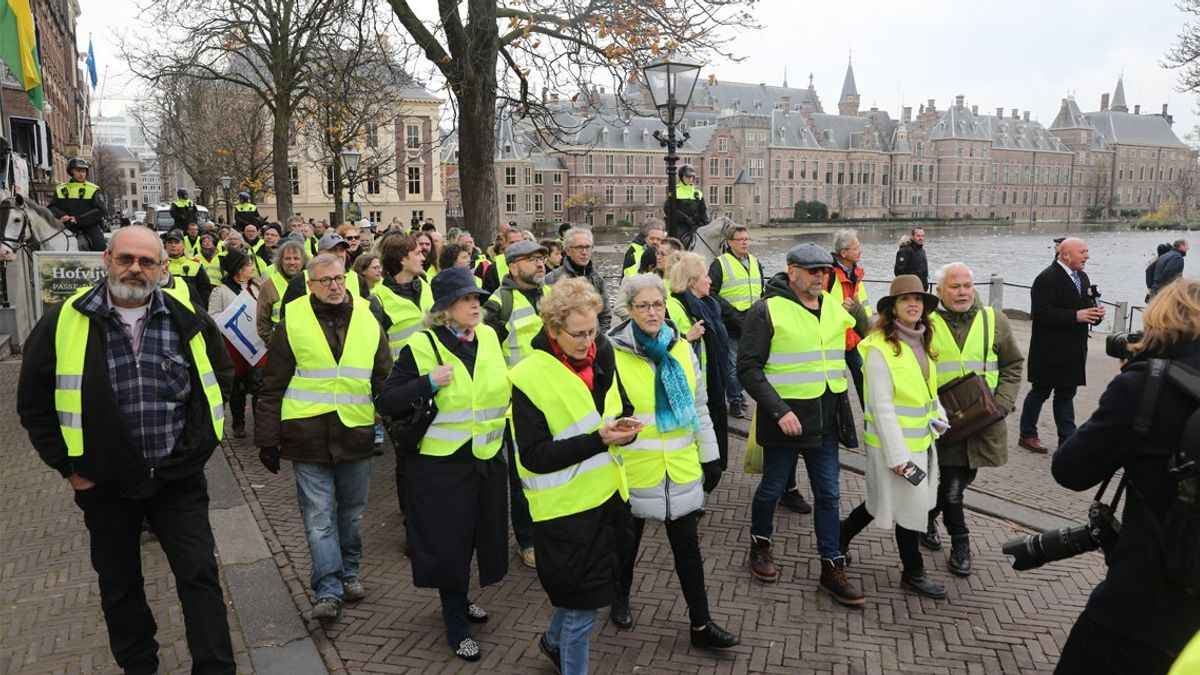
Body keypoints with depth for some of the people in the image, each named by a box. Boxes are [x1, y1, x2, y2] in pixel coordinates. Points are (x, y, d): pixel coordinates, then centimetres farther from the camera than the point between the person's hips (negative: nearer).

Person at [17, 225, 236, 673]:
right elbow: (34, 401, 3)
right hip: (106, 484, 1)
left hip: (177, 479, -1)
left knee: (200, 577, 1)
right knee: (120, 586, 17)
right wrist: (67, 464, 0)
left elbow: (219, 379, 10)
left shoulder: (188, 320, -3)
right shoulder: (64, 322, -6)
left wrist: (200, 444, 4)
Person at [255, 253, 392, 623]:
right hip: (308, 435, -2)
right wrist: (267, 439, 0)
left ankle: (349, 573, 33)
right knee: (319, 516, -1)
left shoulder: (367, 319, 5)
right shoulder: (293, 322, -2)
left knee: (351, 512, 15)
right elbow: (273, 385, 1)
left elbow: (384, 378, 10)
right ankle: (328, 591, 6)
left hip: (356, 433, 2)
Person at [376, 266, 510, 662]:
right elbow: (387, 403, -13)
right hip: (443, 462, -5)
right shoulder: (421, 346, -11)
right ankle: (456, 626, 22)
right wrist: (429, 383, -24)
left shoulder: (488, 337, 4)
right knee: (450, 541, 5)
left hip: (487, 457, 5)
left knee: (480, 533, 17)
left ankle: (459, 599, 43)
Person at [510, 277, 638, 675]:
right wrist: (598, 440, -26)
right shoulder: (529, 378, -18)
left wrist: (624, 431, -8)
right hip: (566, 505, -7)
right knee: (582, 605, 4)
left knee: (580, 594, 22)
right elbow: (535, 456, -19)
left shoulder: (601, 358, 2)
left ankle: (554, 641, 49)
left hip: (607, 493, 7)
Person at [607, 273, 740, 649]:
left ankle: (701, 625, 20)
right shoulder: (613, 353, -12)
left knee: (687, 545, 9)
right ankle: (620, 599, 42)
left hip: (682, 469, 3)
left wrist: (711, 457, 9)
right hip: (633, 469, -3)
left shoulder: (682, 349, 2)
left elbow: (699, 407, 9)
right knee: (629, 539, 17)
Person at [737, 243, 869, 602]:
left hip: (825, 420, 5)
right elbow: (748, 368, -15)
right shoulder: (767, 311, -12)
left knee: (828, 494, 10)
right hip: (784, 418, -5)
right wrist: (778, 411, -21)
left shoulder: (837, 309, 7)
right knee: (774, 487, 11)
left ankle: (832, 568, 21)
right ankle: (760, 545, 35)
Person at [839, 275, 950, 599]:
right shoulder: (880, 348, -20)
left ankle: (843, 533, 39)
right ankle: (913, 573, 26)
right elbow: (882, 406, -20)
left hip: (921, 439, 8)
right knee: (910, 506, 6)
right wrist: (897, 454, -20)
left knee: (886, 499, 18)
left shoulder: (921, 342, 5)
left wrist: (938, 415, 2)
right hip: (894, 442, -8)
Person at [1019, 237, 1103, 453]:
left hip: (1074, 352, 8)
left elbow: (1086, 306, 19)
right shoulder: (1047, 279, -16)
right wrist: (1076, 316, -26)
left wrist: (1096, 313, -5)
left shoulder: (1082, 278, 13)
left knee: (1066, 395, 13)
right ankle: (1027, 435, 17)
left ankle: (1067, 440, 19)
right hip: (1050, 352, -8)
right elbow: (1040, 313, -24)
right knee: (1039, 393, 4)